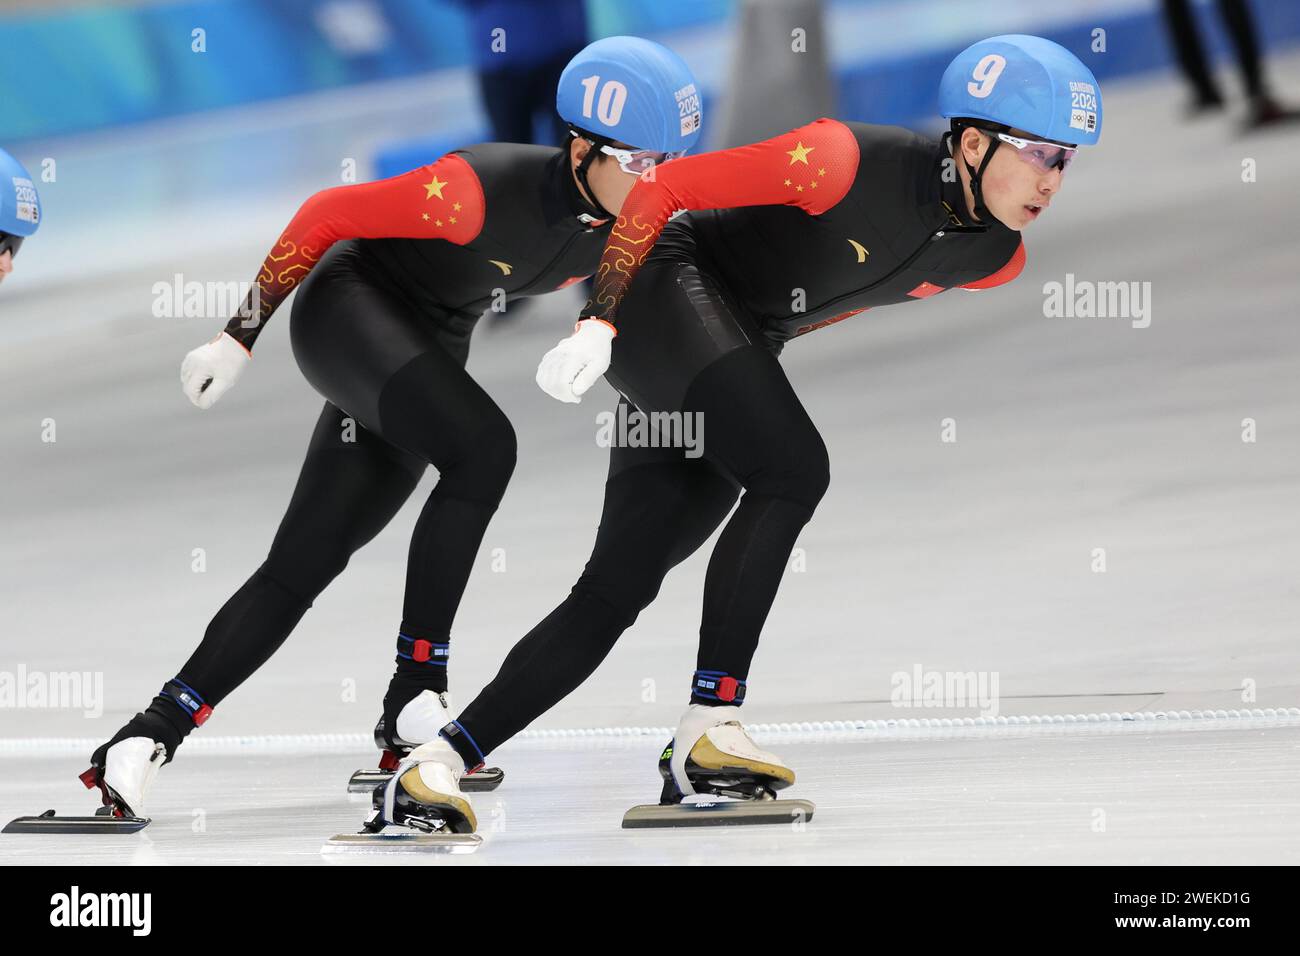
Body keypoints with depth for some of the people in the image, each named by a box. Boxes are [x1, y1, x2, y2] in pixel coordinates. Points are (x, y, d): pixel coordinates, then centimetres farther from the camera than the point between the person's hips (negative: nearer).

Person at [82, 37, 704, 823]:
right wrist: (242, 338, -13)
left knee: (305, 563, 0)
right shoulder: (489, 190, -29)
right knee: (485, 448, -29)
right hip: (347, 308, -7)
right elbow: (329, 214, -19)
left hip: (428, 352, 7)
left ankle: (151, 737, 4)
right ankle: (416, 696, -22)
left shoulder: (615, 232, -9)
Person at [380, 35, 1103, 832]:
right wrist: (600, 322, -23)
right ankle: (708, 729, -22)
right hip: (670, 286, -7)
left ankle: (436, 765, 0)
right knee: (795, 471, -27)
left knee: (616, 593, -2)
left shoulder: (997, 259, -3)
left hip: (735, 350, 7)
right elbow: (665, 188, -19)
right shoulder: (848, 162, -25)